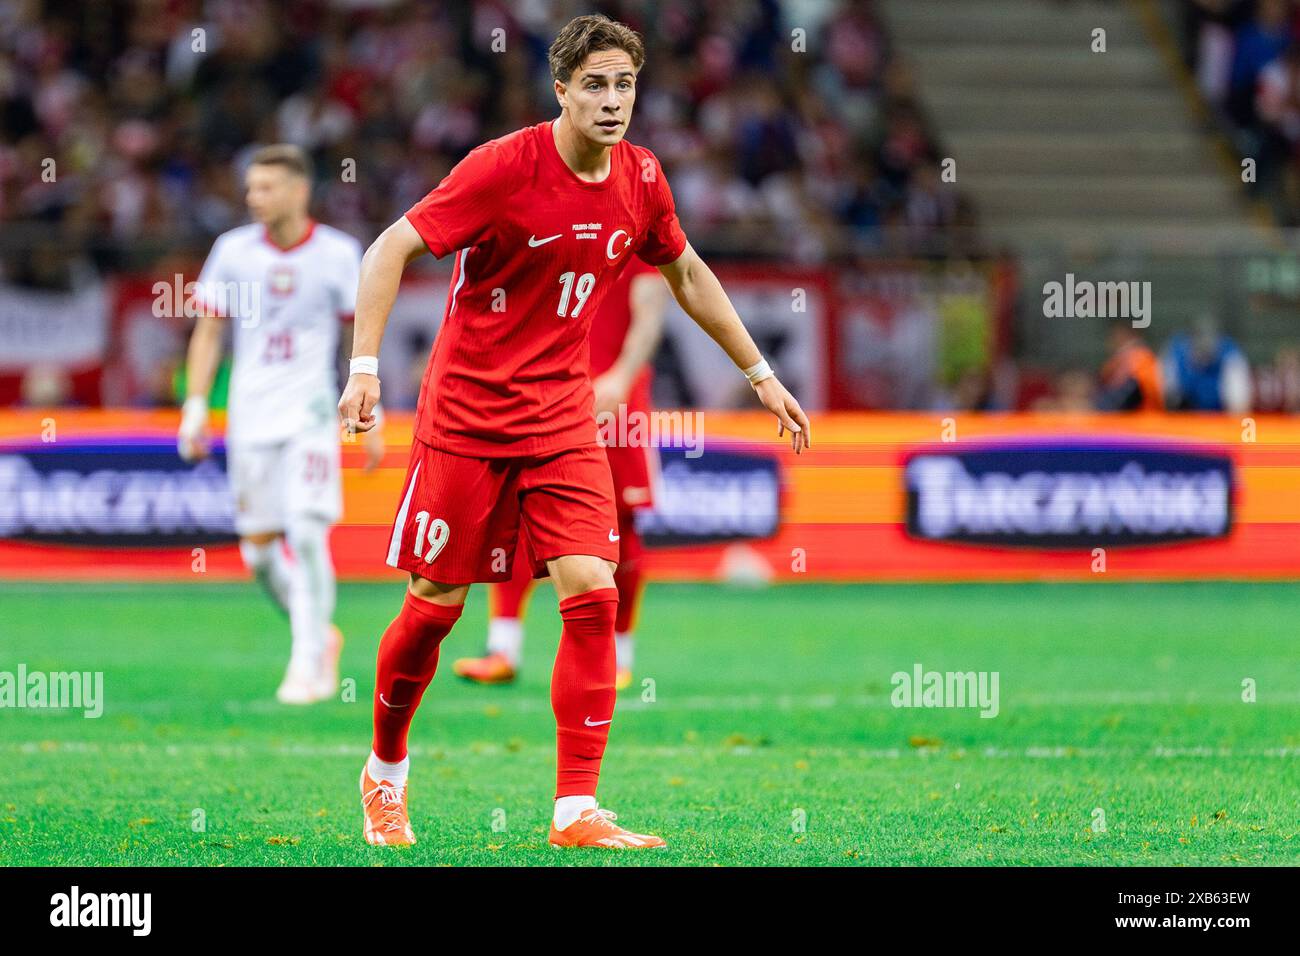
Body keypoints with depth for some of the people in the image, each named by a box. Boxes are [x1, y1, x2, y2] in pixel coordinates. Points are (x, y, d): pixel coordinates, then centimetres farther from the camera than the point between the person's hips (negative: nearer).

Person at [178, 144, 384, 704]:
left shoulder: (337, 254, -2)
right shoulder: (234, 250, 2)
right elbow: (208, 333, 8)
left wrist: (371, 420, 4)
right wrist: (195, 409, 0)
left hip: (311, 411, -3)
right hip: (250, 416, 3)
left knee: (307, 533, -16)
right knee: (258, 548, 3)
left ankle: (307, 662, -10)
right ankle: (320, 635, 25)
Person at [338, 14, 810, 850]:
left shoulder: (640, 178, 0)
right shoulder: (504, 168, -16)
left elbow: (687, 274, 19)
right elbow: (392, 250, -15)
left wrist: (760, 374, 21)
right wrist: (366, 365, -26)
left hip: (562, 417, 4)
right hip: (466, 409, -4)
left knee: (593, 594, -11)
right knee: (438, 604, 2)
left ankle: (577, 810, -9)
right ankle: (386, 771, 27)